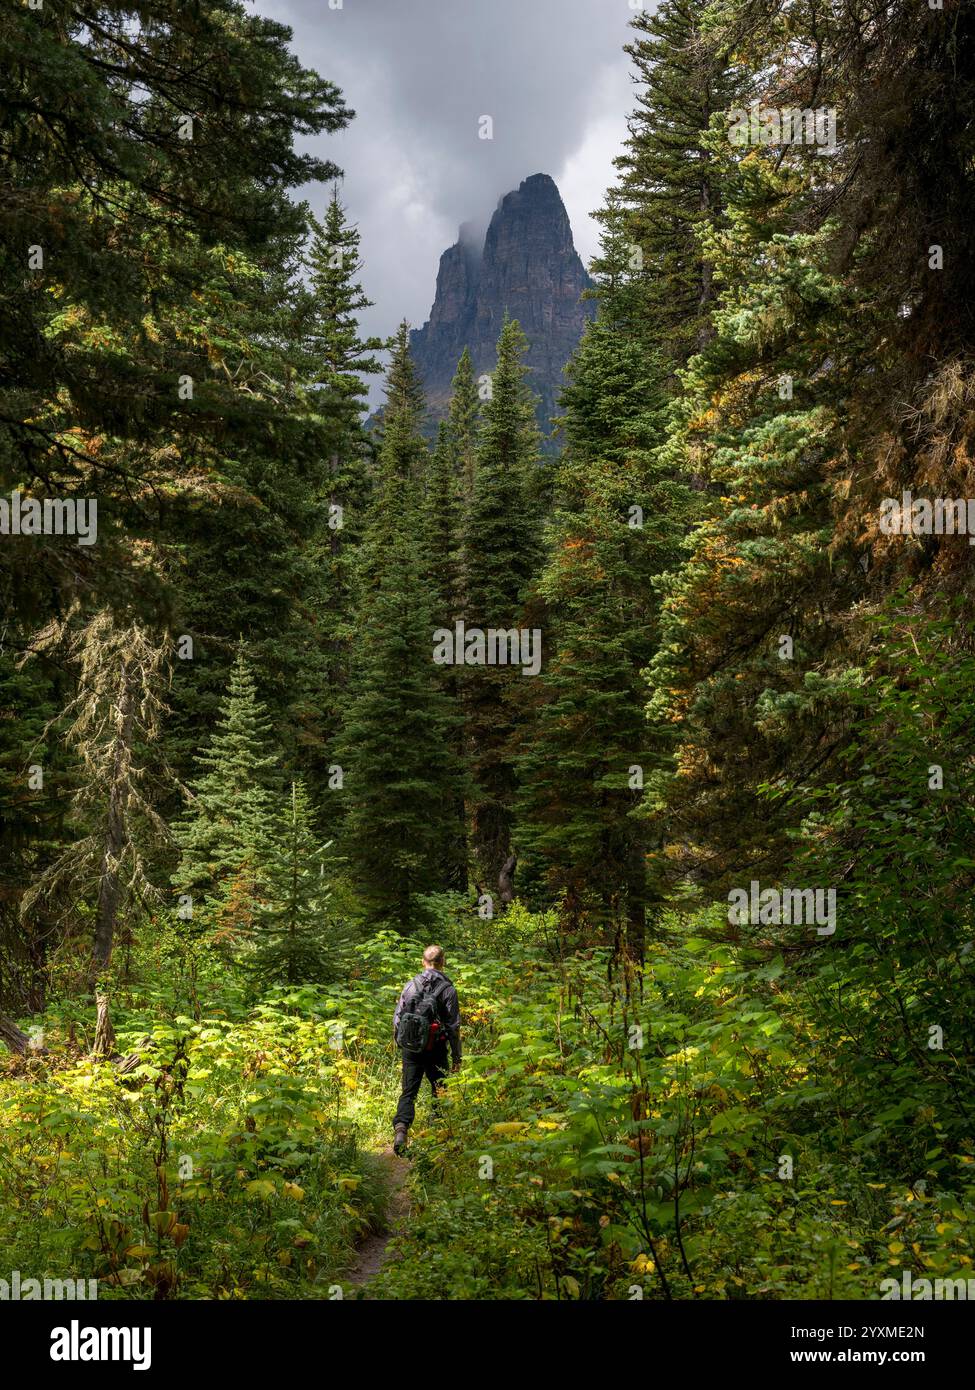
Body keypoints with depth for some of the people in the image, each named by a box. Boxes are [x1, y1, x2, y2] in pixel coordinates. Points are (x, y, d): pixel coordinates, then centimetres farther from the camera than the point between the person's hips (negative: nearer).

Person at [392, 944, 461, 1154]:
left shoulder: (410, 985, 4)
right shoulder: (448, 989, -5)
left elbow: (397, 1018, 7)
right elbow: (454, 1026, -4)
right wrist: (456, 1056, 3)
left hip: (411, 1048, 2)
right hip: (436, 1050, -2)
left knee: (408, 1092, 3)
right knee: (440, 1092, 14)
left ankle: (400, 1128, -19)